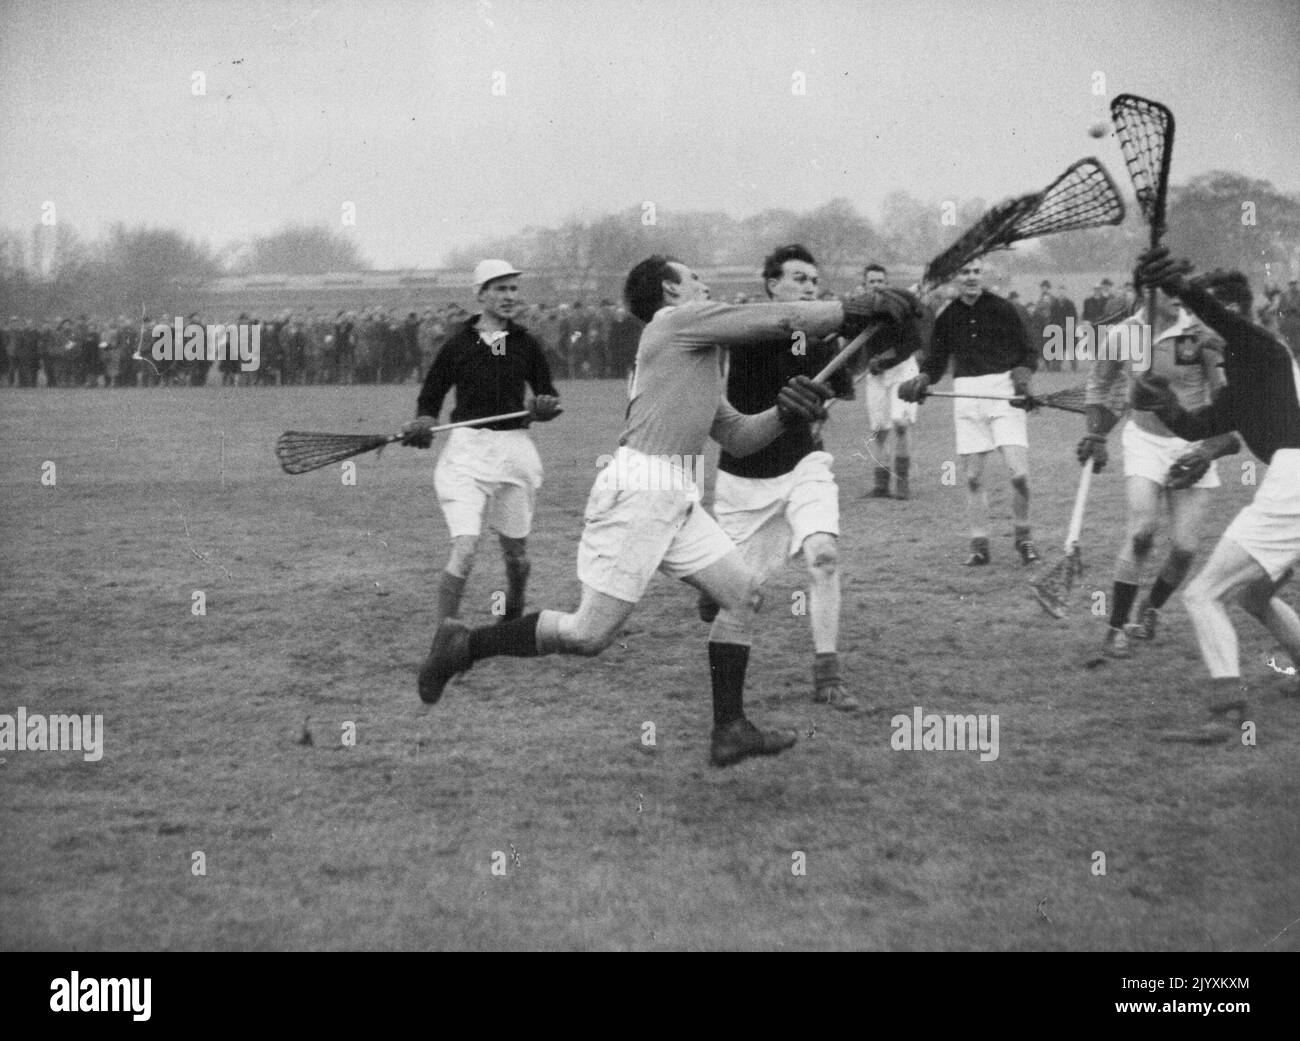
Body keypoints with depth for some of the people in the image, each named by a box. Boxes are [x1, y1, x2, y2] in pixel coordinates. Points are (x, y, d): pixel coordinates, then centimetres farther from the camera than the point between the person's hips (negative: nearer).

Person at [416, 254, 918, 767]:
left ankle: (729, 730, 7)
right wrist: (856, 309, -1)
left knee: (742, 593, 4)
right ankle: (464, 645, 5)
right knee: (589, 634, -9)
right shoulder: (678, 321, -3)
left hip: (677, 497, 10)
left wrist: (784, 413, 8)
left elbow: (737, 436, 25)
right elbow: (781, 321, -8)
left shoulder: (699, 356, 24)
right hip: (636, 490, -10)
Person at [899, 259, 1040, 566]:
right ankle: (979, 545, 13)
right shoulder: (947, 317, 8)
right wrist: (919, 381, -5)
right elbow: (935, 363, 14)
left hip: (1004, 394, -3)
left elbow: (1028, 354, 6)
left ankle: (1023, 537, 9)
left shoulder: (1002, 309, 0)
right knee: (972, 477, 3)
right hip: (967, 394, 3)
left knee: (1019, 474, -12)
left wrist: (1022, 378, -13)